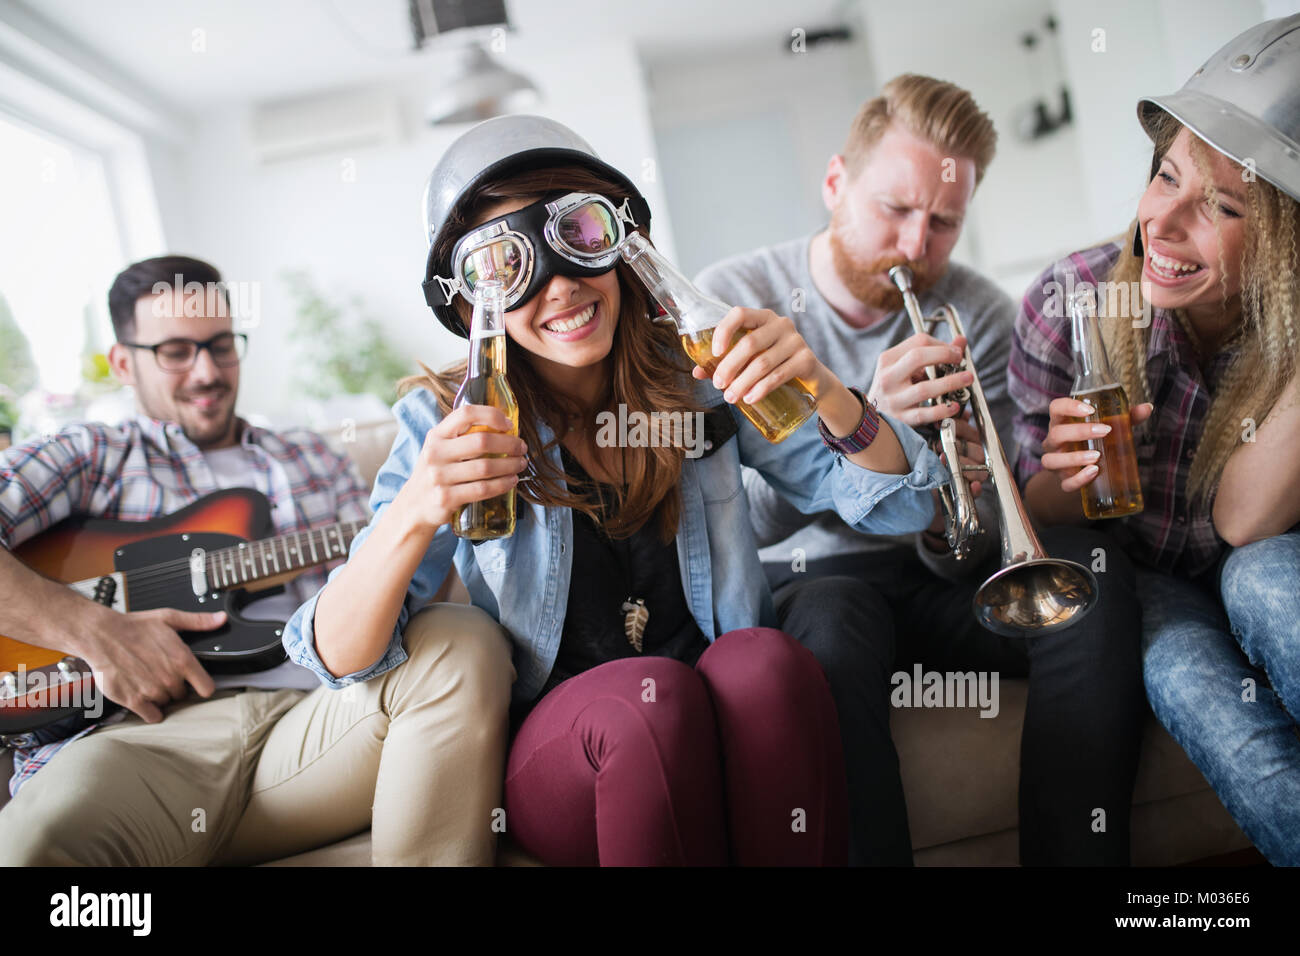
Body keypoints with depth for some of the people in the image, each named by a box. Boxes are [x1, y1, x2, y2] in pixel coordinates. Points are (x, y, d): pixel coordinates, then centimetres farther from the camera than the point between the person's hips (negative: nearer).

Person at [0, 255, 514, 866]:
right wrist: (93, 630, -11)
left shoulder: (313, 460, 30)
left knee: (464, 640, -28)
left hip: (317, 714, 4)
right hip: (155, 728, -3)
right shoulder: (89, 459, 19)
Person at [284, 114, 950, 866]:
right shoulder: (448, 425, -3)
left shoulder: (697, 379, 1)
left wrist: (823, 390, -22)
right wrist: (415, 517, -30)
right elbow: (339, 660, -9)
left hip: (731, 721, 2)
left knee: (766, 659, -30)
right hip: (554, 753, -1)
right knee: (651, 694, -32)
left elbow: (898, 504, -1)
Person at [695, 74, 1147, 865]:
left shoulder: (981, 315, 1)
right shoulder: (735, 297, -7)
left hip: (933, 572, 3)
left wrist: (949, 527, -26)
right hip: (809, 575, -3)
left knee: (1089, 580, -25)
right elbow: (740, 522, -18)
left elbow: (976, 551, -1)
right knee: (832, 620, -37)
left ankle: (1076, 856, -14)